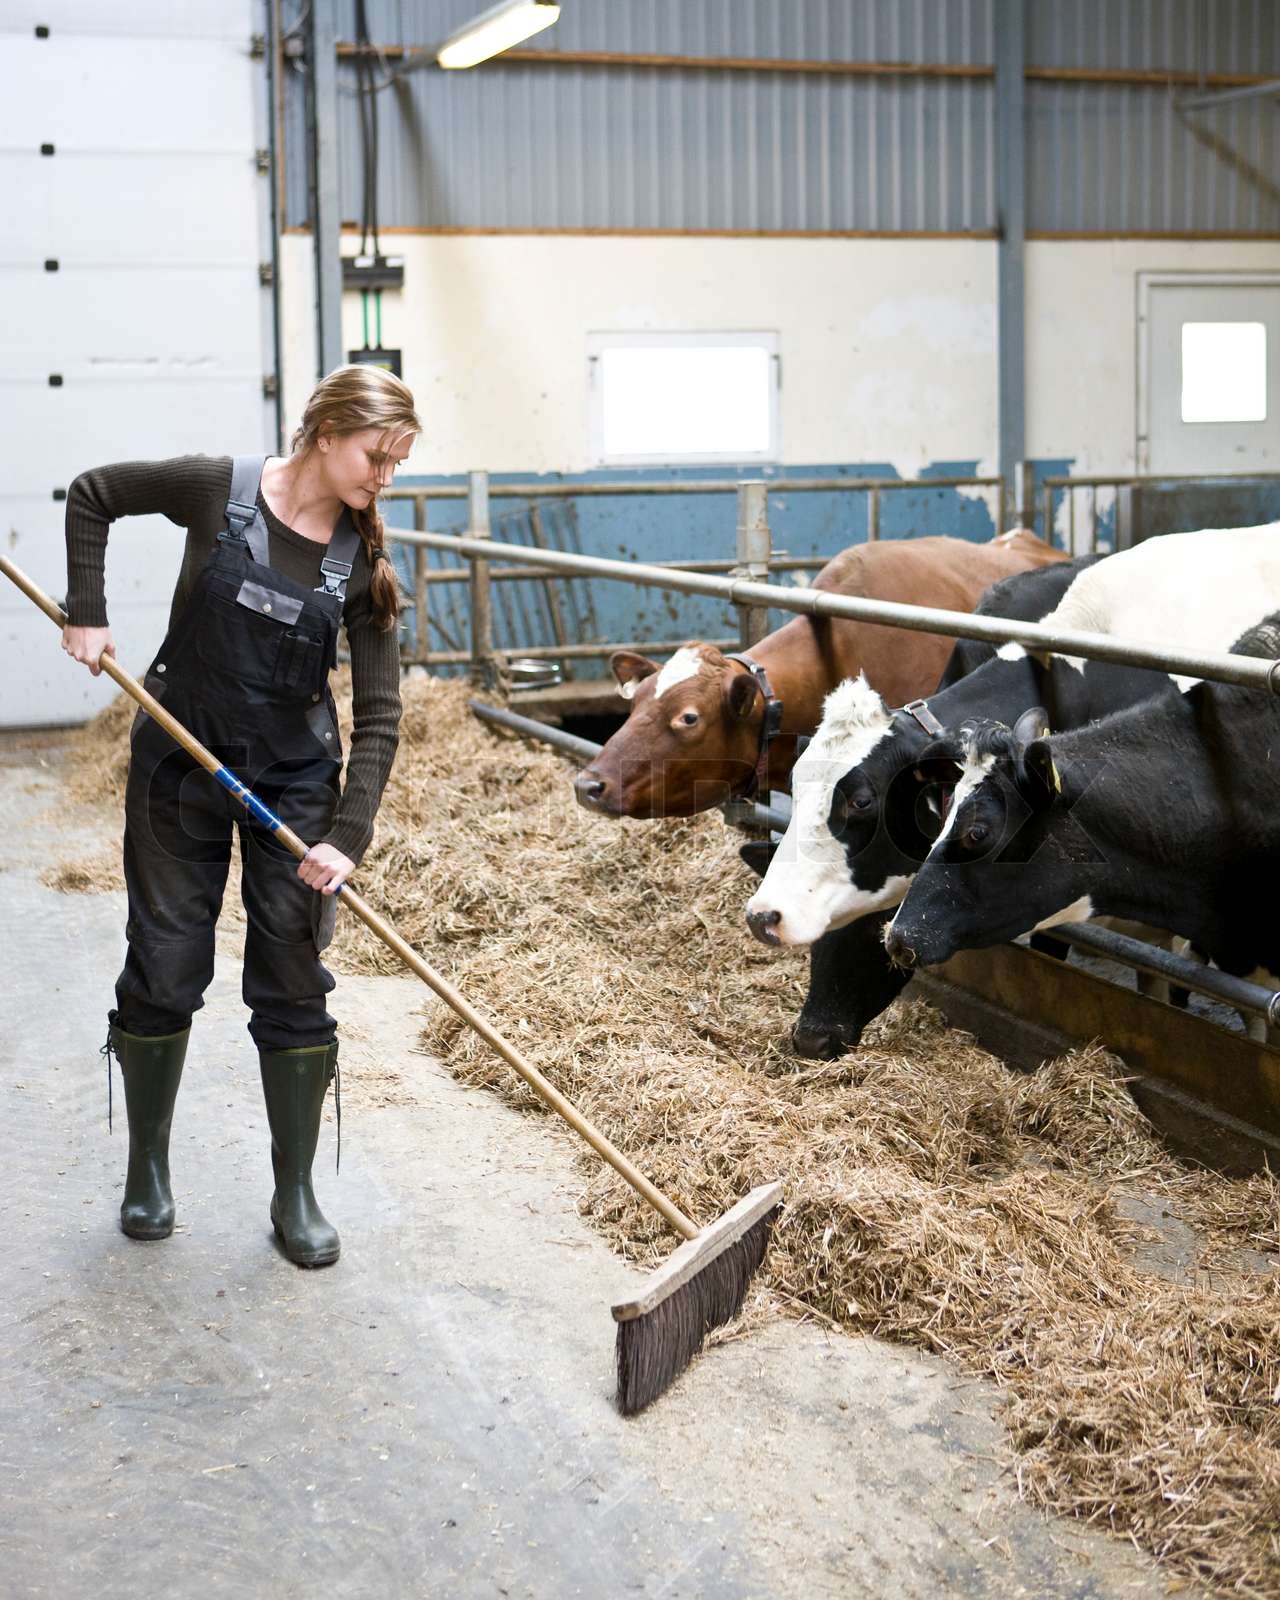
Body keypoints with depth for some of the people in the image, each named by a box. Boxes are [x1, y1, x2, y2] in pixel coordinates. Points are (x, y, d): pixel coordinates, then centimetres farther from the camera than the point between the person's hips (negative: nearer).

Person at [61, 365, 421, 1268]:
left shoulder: (363, 559, -8)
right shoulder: (218, 489, -13)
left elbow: (379, 714, -10)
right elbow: (92, 495, 2)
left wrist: (349, 836, -19)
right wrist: (87, 613, -7)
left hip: (296, 779, 1)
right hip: (180, 761, -1)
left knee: (294, 982, 2)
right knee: (165, 971, 7)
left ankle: (296, 1194, 14)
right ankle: (148, 1168, 27)